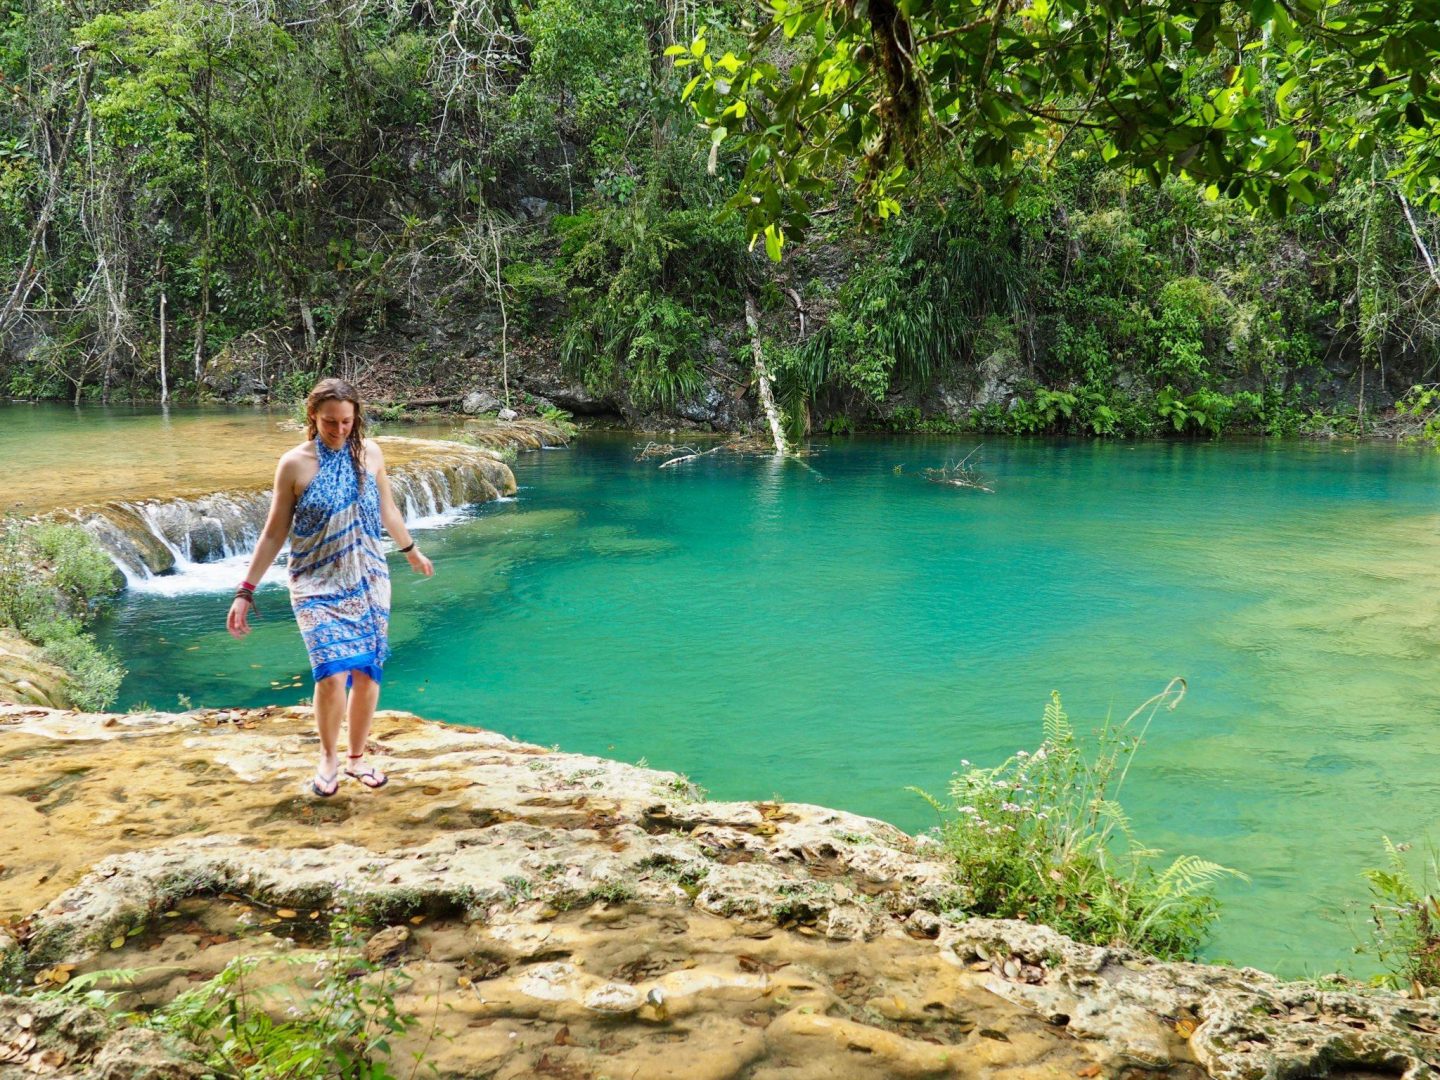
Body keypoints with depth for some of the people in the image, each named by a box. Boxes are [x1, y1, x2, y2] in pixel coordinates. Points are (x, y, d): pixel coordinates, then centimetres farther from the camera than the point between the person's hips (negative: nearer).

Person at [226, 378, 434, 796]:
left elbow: (387, 510, 17)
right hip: (319, 587, -3)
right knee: (332, 674, -15)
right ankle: (328, 757, 11)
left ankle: (357, 757, 25)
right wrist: (246, 592, -4)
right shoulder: (294, 464, -8)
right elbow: (274, 533, -3)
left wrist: (411, 551, 29)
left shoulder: (369, 453, 1)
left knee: (367, 673, 4)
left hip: (369, 583, 3)